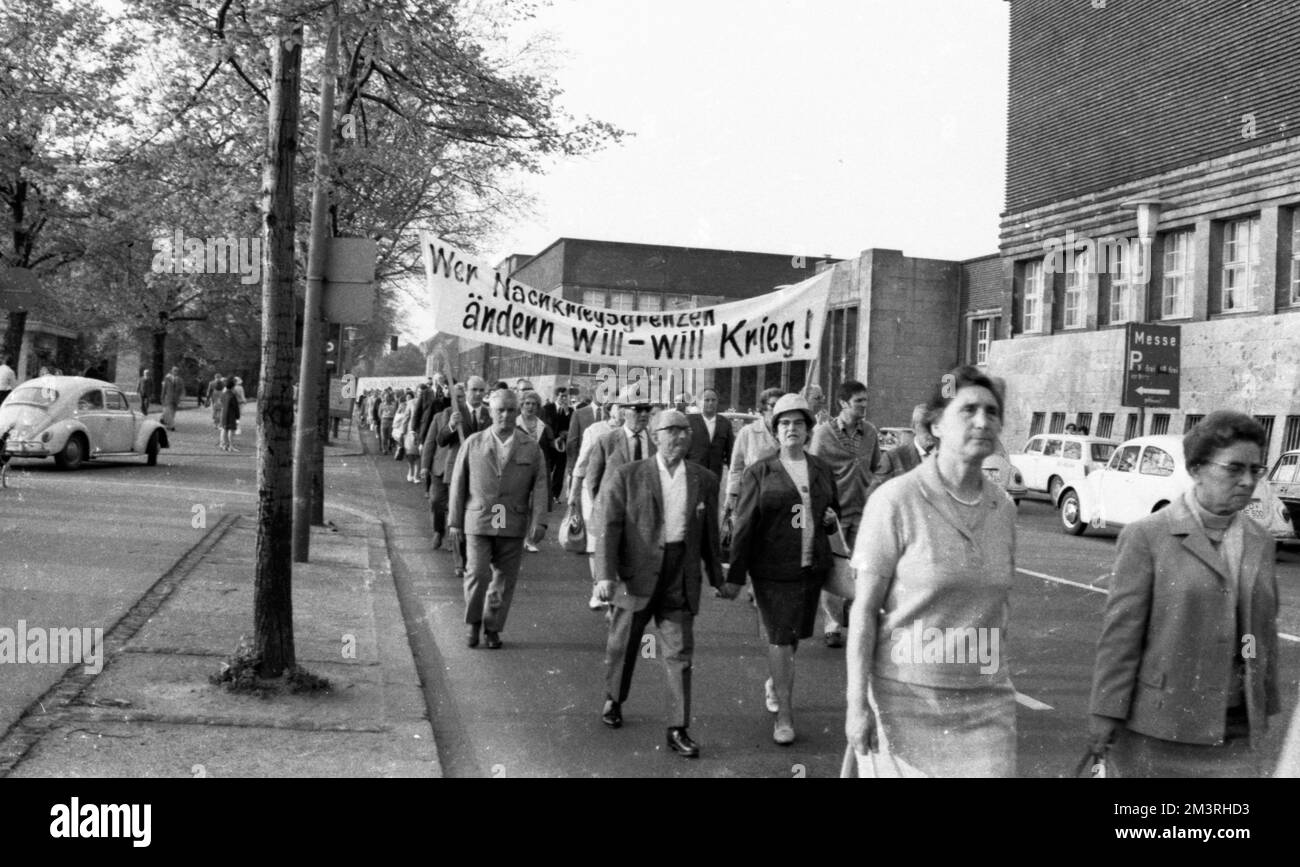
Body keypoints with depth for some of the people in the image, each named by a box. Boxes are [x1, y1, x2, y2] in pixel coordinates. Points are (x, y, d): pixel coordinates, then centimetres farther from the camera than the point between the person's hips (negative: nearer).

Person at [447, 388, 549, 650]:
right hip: (478, 522, -1)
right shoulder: (473, 444, 5)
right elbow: (458, 483, 7)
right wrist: (455, 521, 4)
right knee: (477, 573, -10)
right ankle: (472, 621, 14)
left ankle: (493, 628, 21)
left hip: (513, 525, 1)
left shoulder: (531, 448, 6)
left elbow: (540, 486, 2)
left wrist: (539, 521, -10)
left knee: (504, 579, 5)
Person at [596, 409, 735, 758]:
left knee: (680, 654, -1)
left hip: (681, 580, 2)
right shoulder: (627, 476, -3)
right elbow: (609, 526, -8)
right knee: (622, 646, 15)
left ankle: (678, 730, 6)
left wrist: (718, 579, 17)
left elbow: (709, 534, 14)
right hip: (636, 577, -1)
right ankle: (613, 700, 40)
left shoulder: (705, 480, 6)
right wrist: (606, 574, -18)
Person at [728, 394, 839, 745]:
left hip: (812, 567, 4)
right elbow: (745, 525, -3)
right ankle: (785, 718, 3)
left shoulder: (822, 470, 10)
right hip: (772, 568, -4)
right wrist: (735, 576, -6)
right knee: (780, 636, -4)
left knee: (794, 633, 12)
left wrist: (831, 518, -1)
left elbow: (835, 510, 25)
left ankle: (775, 683, 41)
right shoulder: (759, 472, -1)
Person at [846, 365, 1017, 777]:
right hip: (907, 697, -4)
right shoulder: (896, 500, -10)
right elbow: (864, 609, -10)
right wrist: (857, 704, -12)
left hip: (986, 701, 4)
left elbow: (998, 605, 14)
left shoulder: (1003, 508, 5)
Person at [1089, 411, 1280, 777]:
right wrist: (1107, 712, -11)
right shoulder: (1146, 537, -7)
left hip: (1234, 731, 4)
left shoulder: (1260, 542, 9)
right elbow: (1121, 629, -9)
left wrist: (1263, 707, 15)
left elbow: (1265, 630, 14)